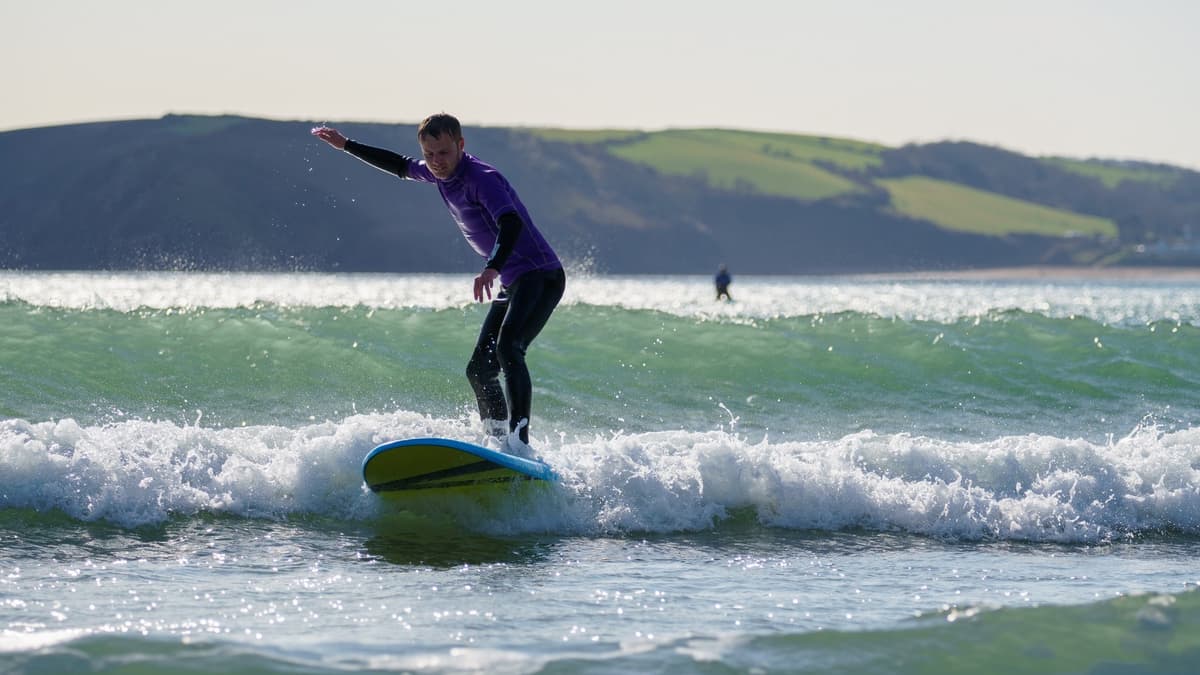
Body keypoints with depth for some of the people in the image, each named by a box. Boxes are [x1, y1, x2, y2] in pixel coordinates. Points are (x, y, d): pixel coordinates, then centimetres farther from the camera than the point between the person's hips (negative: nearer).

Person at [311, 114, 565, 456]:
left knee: (508, 347, -31)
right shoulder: (439, 172, 8)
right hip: (512, 284, 10)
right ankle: (498, 441, 15)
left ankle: (519, 442, -41)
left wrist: (492, 269, -54)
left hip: (541, 277, -10)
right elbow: (401, 166, 30)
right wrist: (346, 145, 33)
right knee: (480, 369, 10)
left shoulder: (481, 178, -20)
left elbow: (512, 223, -37)